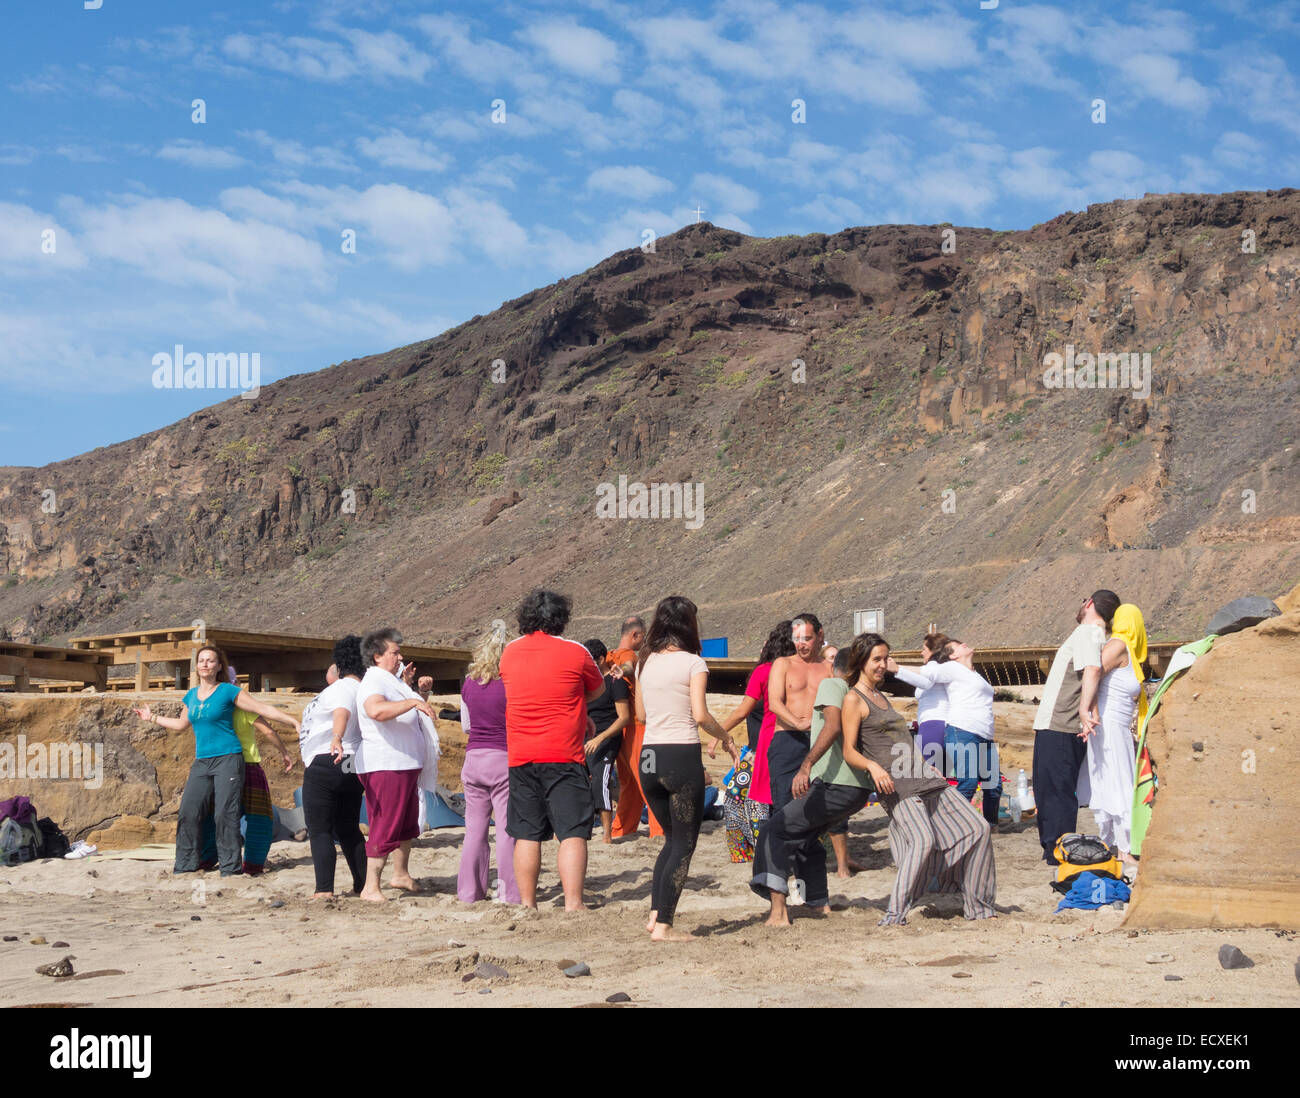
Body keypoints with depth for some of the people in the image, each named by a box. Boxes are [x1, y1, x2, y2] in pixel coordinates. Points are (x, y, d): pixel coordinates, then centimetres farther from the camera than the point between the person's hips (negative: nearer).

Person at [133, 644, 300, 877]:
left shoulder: (228, 692, -1)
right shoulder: (191, 696, 15)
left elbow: (264, 709, -2)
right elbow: (182, 724, 33)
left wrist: (294, 722, -6)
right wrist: (152, 718, 37)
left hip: (228, 759, -5)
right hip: (202, 762, 5)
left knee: (225, 813, -10)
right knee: (189, 812, -2)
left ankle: (230, 867, -5)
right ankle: (186, 866, 7)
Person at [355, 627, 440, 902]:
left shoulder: (391, 681, 19)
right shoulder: (373, 683, -15)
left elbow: (412, 713, 38)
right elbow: (377, 710, -39)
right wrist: (414, 702, -41)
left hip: (404, 765, 11)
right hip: (385, 766, -11)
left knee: (407, 824, 20)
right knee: (385, 827, -11)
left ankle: (401, 875, 33)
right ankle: (370, 887, -9)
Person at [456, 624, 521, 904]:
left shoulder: (469, 684, 6)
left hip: (474, 757, 5)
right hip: (503, 758, -5)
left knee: (474, 828, 10)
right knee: (507, 827, -1)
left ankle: (469, 891, 14)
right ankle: (509, 893, 0)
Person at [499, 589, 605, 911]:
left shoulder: (510, 652, 8)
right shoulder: (574, 652, -5)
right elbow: (598, 689, 12)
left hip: (520, 757, 4)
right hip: (563, 756, -4)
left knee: (527, 834, 10)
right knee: (573, 833, -5)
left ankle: (527, 905, 12)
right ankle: (573, 905, -13)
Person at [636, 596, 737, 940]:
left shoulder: (644, 662, 8)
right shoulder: (692, 662, -7)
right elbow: (700, 715, -14)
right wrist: (726, 738, 1)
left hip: (649, 756, 6)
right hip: (682, 755, -6)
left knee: (672, 839, 20)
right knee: (684, 843, 3)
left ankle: (655, 914, 11)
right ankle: (664, 925, -1)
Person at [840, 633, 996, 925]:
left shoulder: (880, 696, 22)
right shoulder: (854, 699, -4)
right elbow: (849, 751, -11)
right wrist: (873, 766, -28)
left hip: (925, 778, 9)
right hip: (897, 785, -9)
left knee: (978, 827, 4)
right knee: (923, 840, -29)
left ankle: (978, 907, 13)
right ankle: (895, 916, -21)